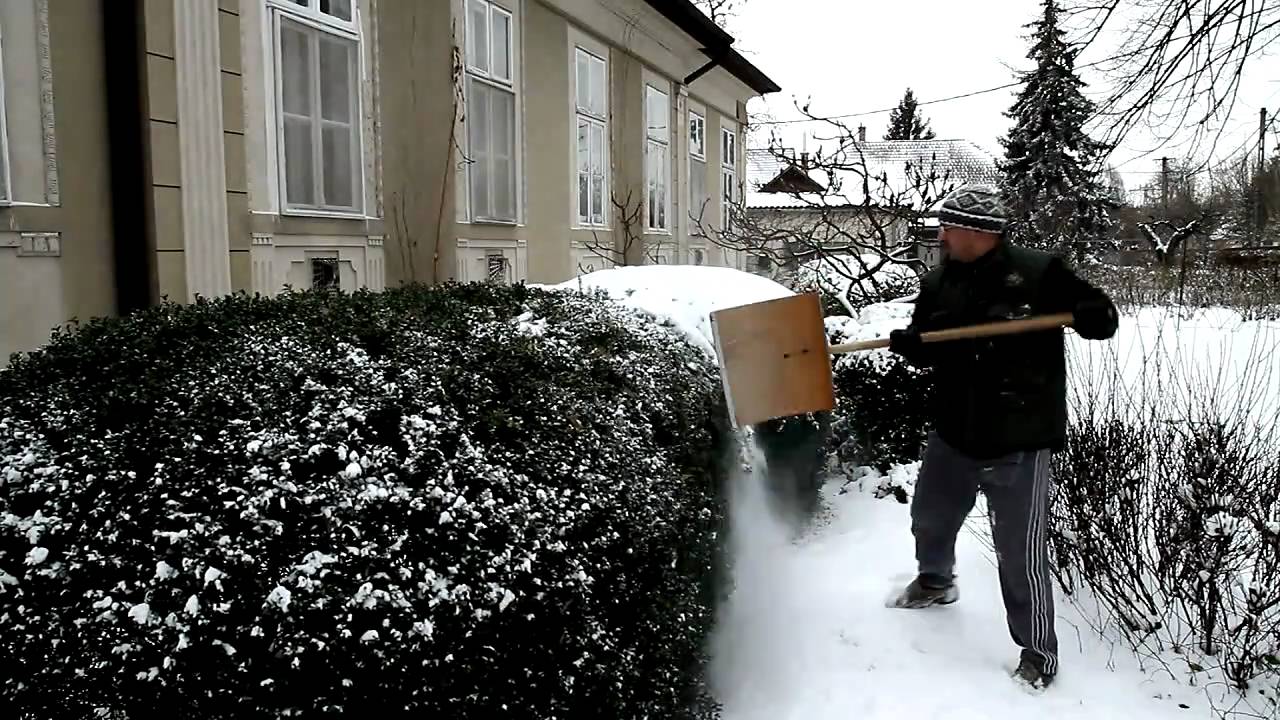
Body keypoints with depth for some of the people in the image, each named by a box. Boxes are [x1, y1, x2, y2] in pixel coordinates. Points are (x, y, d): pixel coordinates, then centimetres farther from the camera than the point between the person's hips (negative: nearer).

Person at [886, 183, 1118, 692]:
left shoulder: (1038, 272, -13)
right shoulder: (939, 282, 3)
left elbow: (1101, 316, -6)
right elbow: (926, 348, 8)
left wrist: (1091, 314, -29)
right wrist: (905, 341, -15)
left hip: (1019, 442, -6)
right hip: (952, 433, 6)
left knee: (1020, 555, 0)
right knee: (929, 519, 24)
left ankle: (1038, 651, 21)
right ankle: (935, 582, 55)